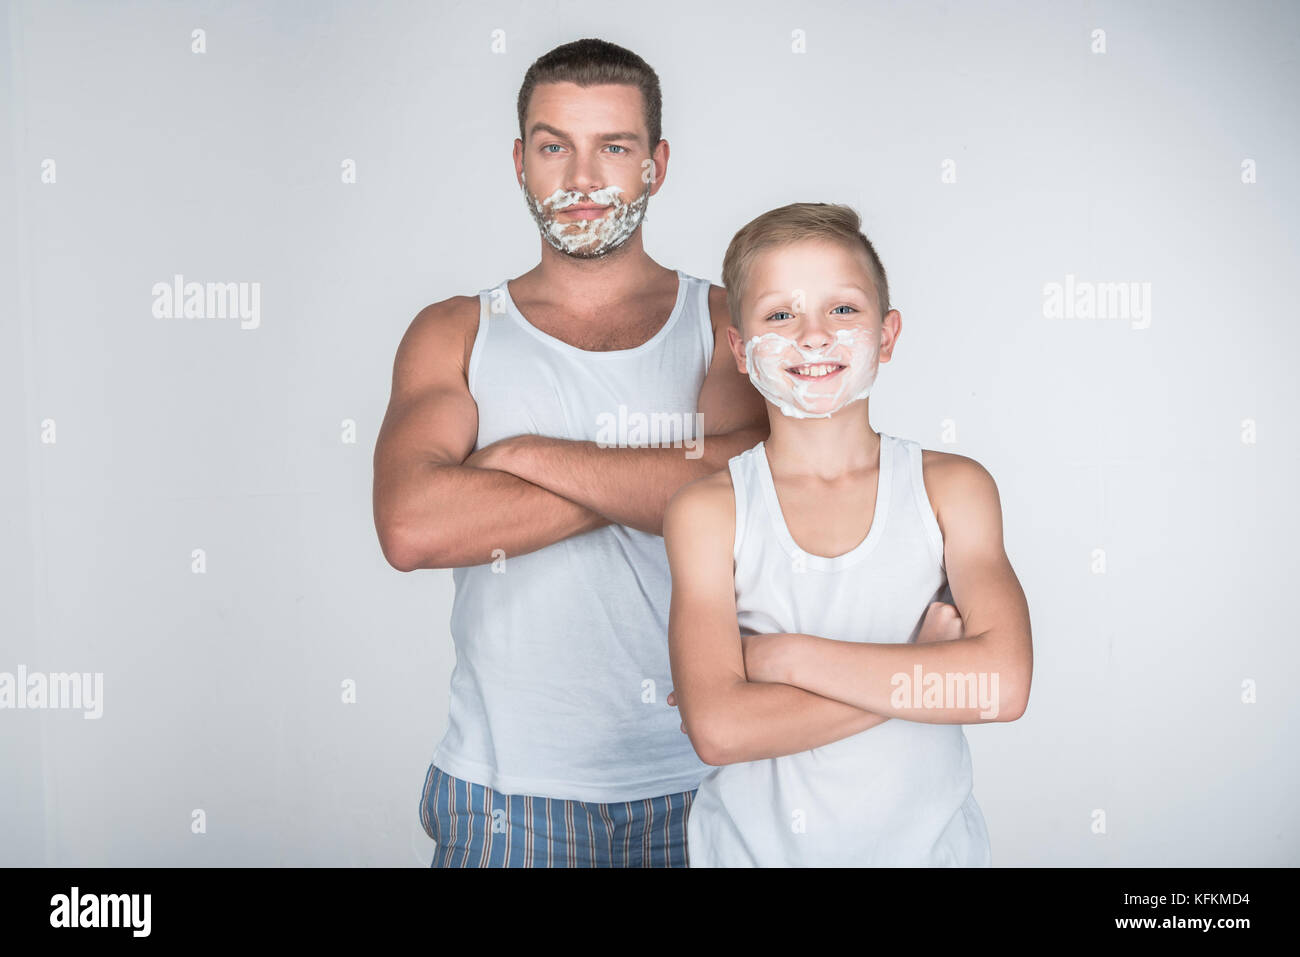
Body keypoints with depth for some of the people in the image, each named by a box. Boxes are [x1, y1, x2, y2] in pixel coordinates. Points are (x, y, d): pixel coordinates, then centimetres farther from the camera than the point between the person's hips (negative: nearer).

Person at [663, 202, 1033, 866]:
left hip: (920, 841, 1)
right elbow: (718, 730, -20)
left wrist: (787, 655, -19)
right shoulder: (708, 511, -11)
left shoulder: (953, 488, -7)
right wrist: (927, 667, -21)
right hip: (753, 846, -1)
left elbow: (1003, 685, -19)